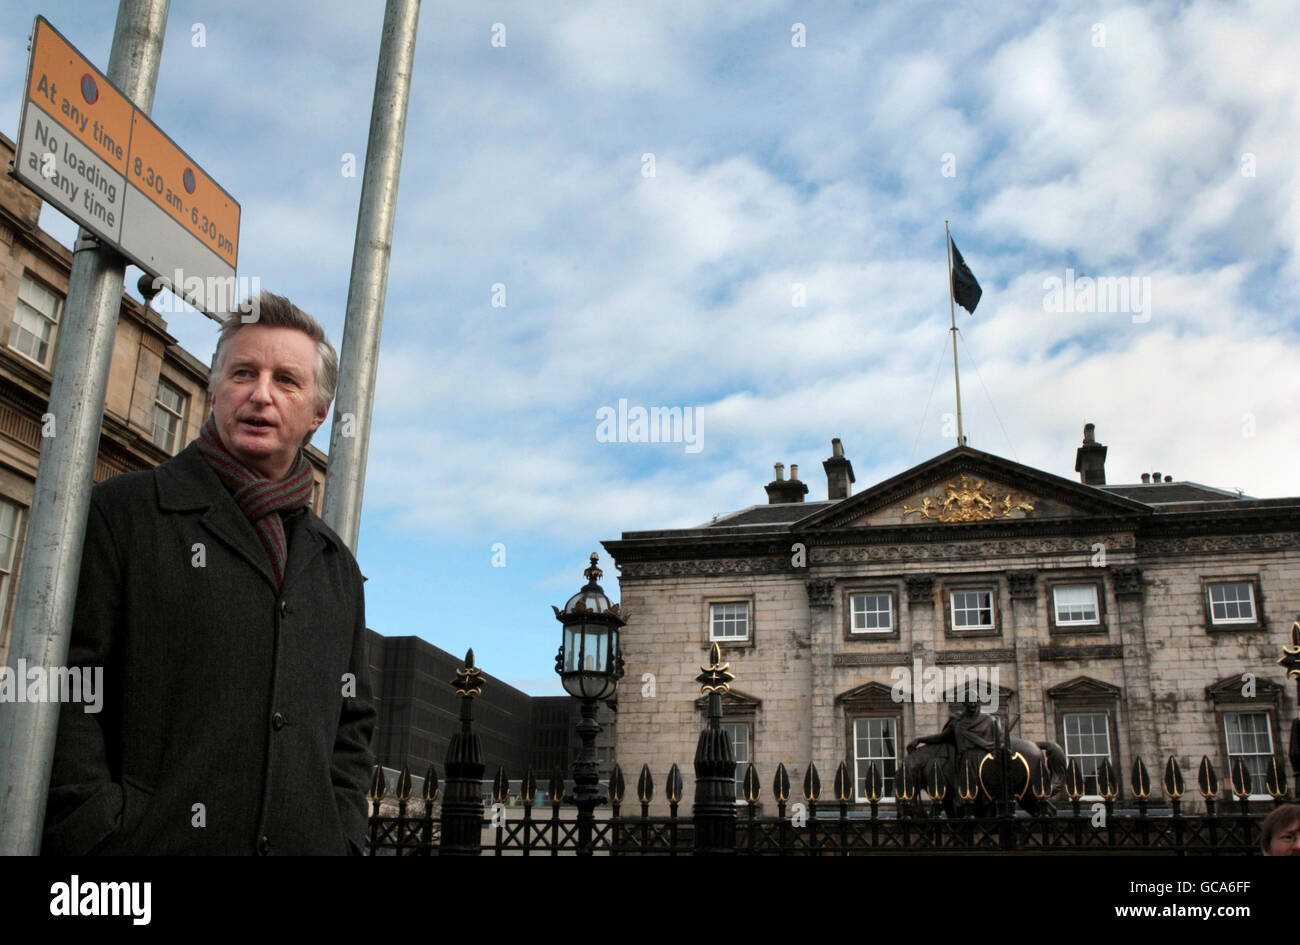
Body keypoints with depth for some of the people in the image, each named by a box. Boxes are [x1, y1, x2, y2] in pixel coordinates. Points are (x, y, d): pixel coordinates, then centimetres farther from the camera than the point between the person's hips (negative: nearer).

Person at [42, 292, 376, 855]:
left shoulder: (337, 569, 14)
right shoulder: (122, 513, 0)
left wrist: (343, 839, 2)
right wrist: (104, 838, -15)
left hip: (306, 847, 4)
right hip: (150, 844, -4)